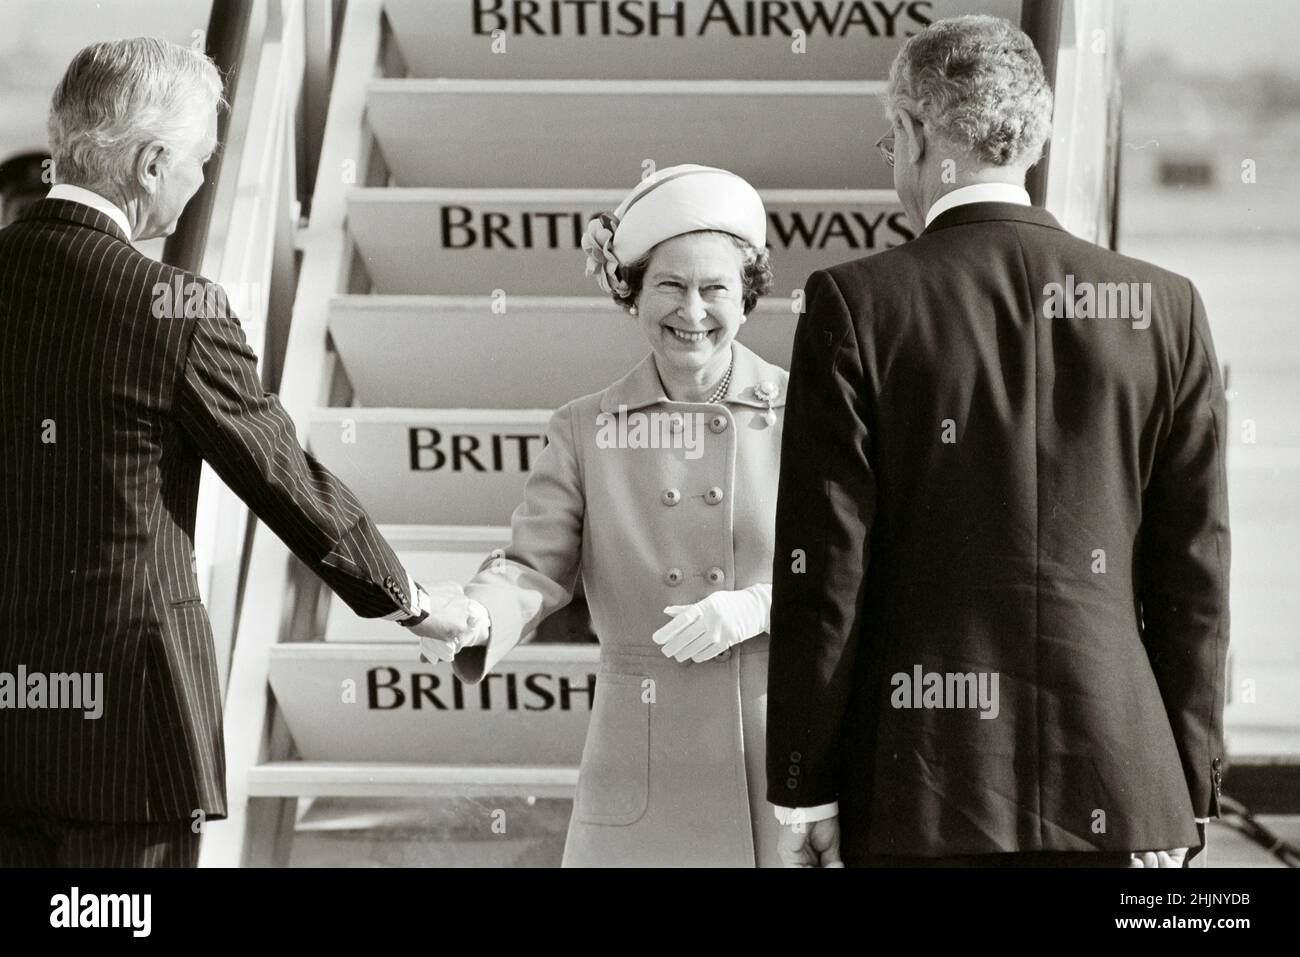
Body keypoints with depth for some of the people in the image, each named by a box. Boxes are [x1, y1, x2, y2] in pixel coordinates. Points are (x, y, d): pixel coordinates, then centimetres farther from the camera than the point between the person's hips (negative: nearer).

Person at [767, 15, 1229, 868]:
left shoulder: (857, 307, -5)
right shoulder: (1166, 311, 2)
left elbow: (824, 566, -6)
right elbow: (1194, 574, 3)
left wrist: (803, 794, 0)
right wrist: (1188, 793, 10)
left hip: (923, 793, -2)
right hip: (1115, 796, 2)